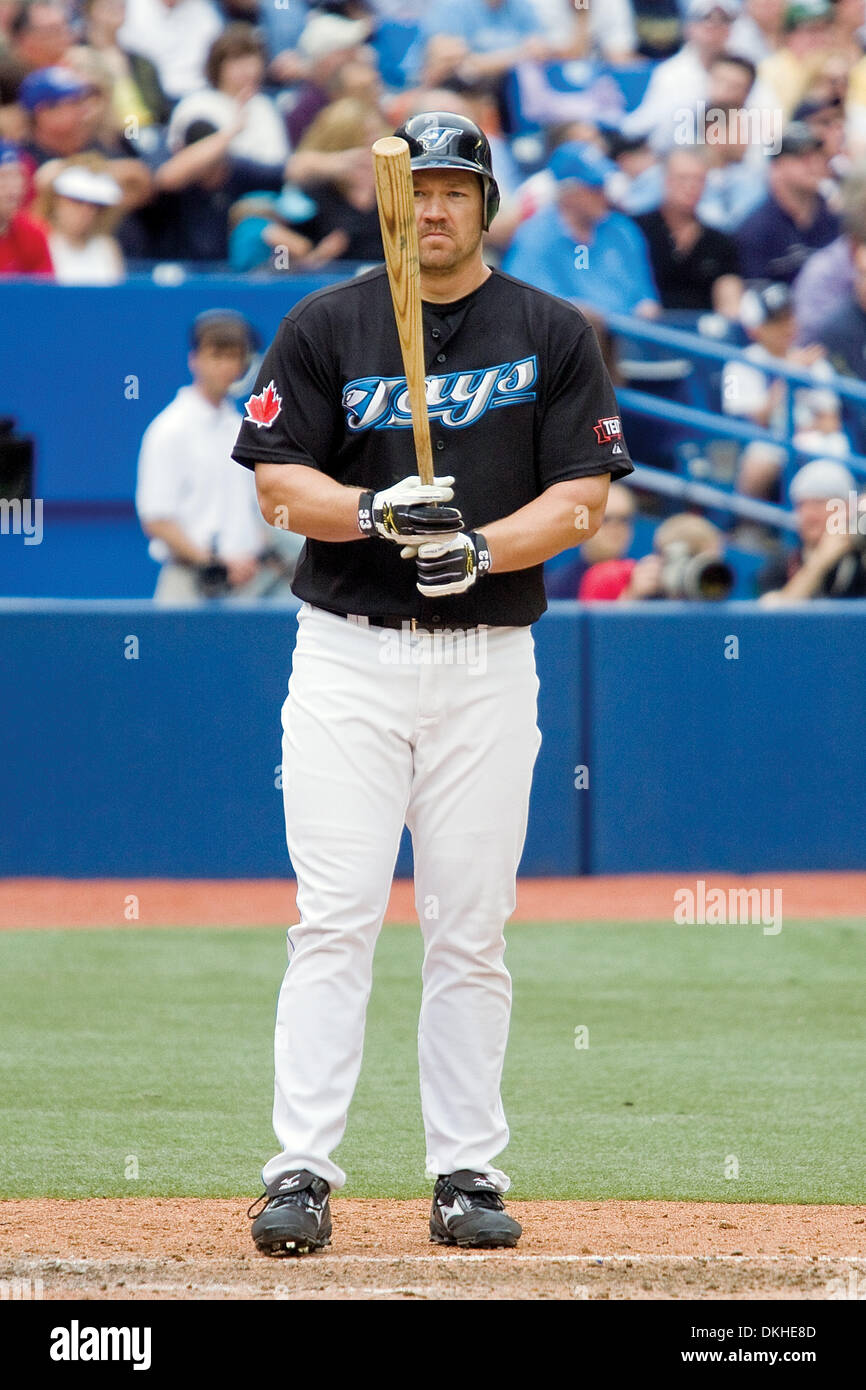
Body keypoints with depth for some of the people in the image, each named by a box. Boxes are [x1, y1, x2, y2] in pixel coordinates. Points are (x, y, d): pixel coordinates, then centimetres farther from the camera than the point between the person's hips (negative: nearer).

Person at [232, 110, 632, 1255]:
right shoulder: (325, 326, 5)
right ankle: (302, 1172, -8)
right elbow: (279, 482, 0)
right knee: (336, 916, -8)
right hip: (348, 655, -1)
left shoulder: (554, 335, 6)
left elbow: (583, 502, 1)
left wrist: (481, 547, -17)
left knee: (471, 929, 2)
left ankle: (468, 1172, 8)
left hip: (489, 661, 1)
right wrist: (377, 511, -18)